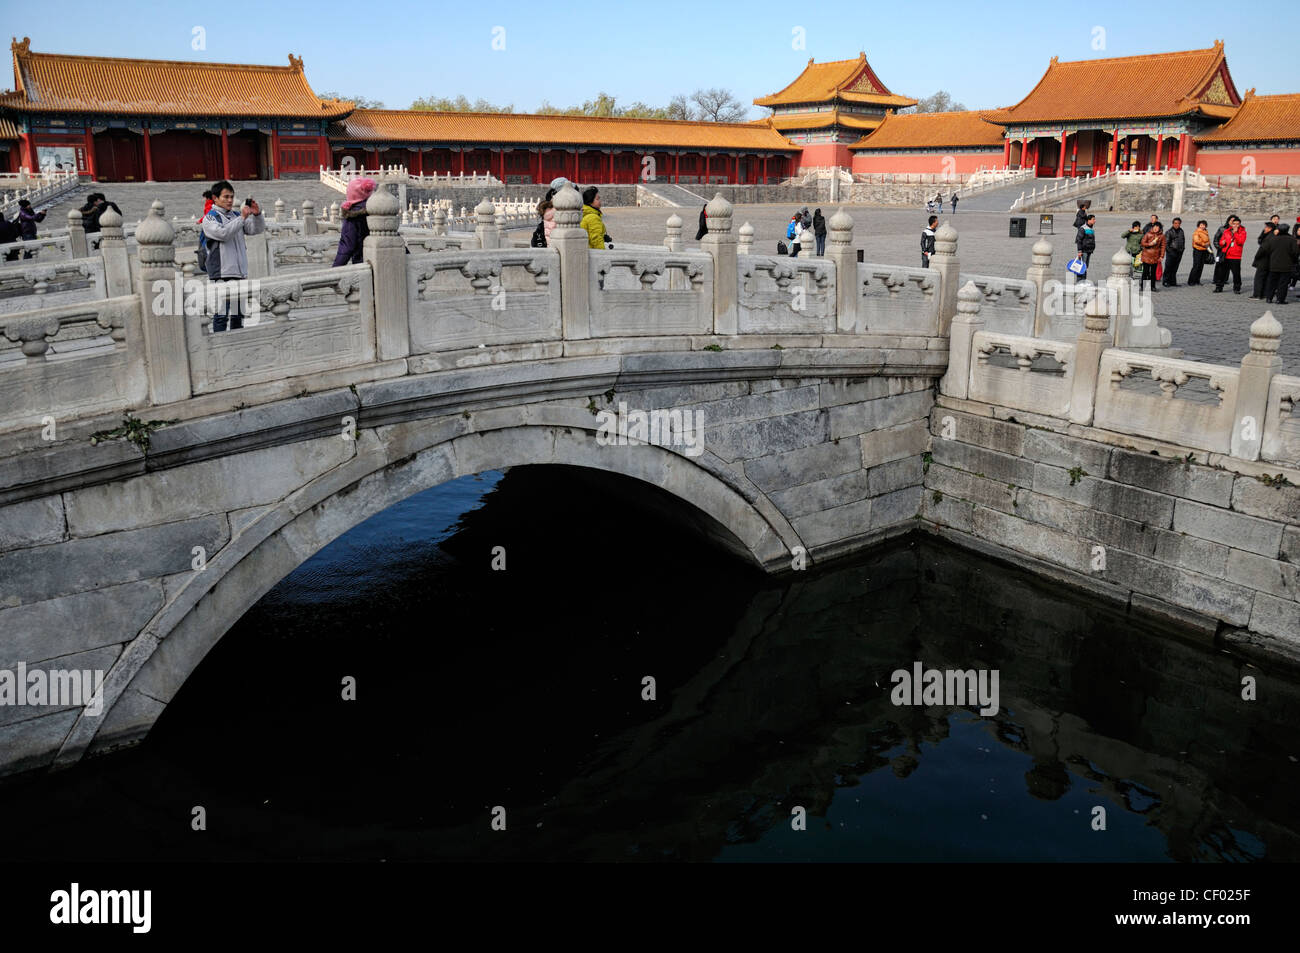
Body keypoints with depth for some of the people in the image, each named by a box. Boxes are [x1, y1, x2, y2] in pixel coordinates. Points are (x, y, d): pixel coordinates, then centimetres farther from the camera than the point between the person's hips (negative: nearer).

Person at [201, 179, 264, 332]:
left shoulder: (236, 215, 16)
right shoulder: (210, 218, -1)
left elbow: (257, 229, 10)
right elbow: (223, 233, -19)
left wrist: (257, 215, -9)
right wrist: (242, 218, -20)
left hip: (240, 272, 6)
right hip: (222, 273, -6)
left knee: (238, 314, 12)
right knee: (221, 314, -9)